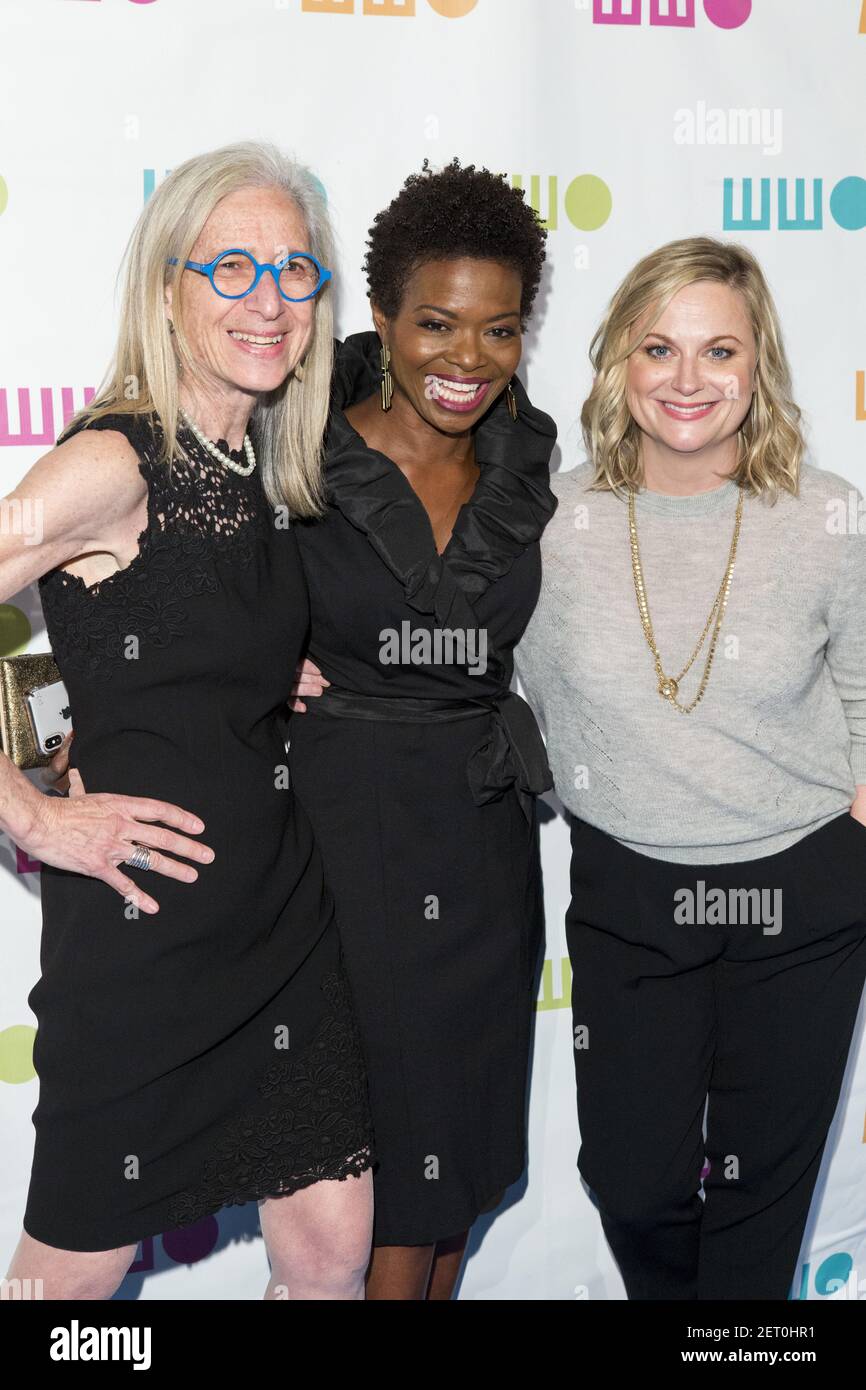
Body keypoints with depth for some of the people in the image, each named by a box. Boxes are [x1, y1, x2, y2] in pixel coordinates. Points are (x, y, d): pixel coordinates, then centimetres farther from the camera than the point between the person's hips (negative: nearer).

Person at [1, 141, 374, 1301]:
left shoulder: (272, 466, 8)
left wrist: (300, 683, 8)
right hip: (145, 913, -7)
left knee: (331, 1253, 11)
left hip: (284, 896, 7)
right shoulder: (115, 463, -16)